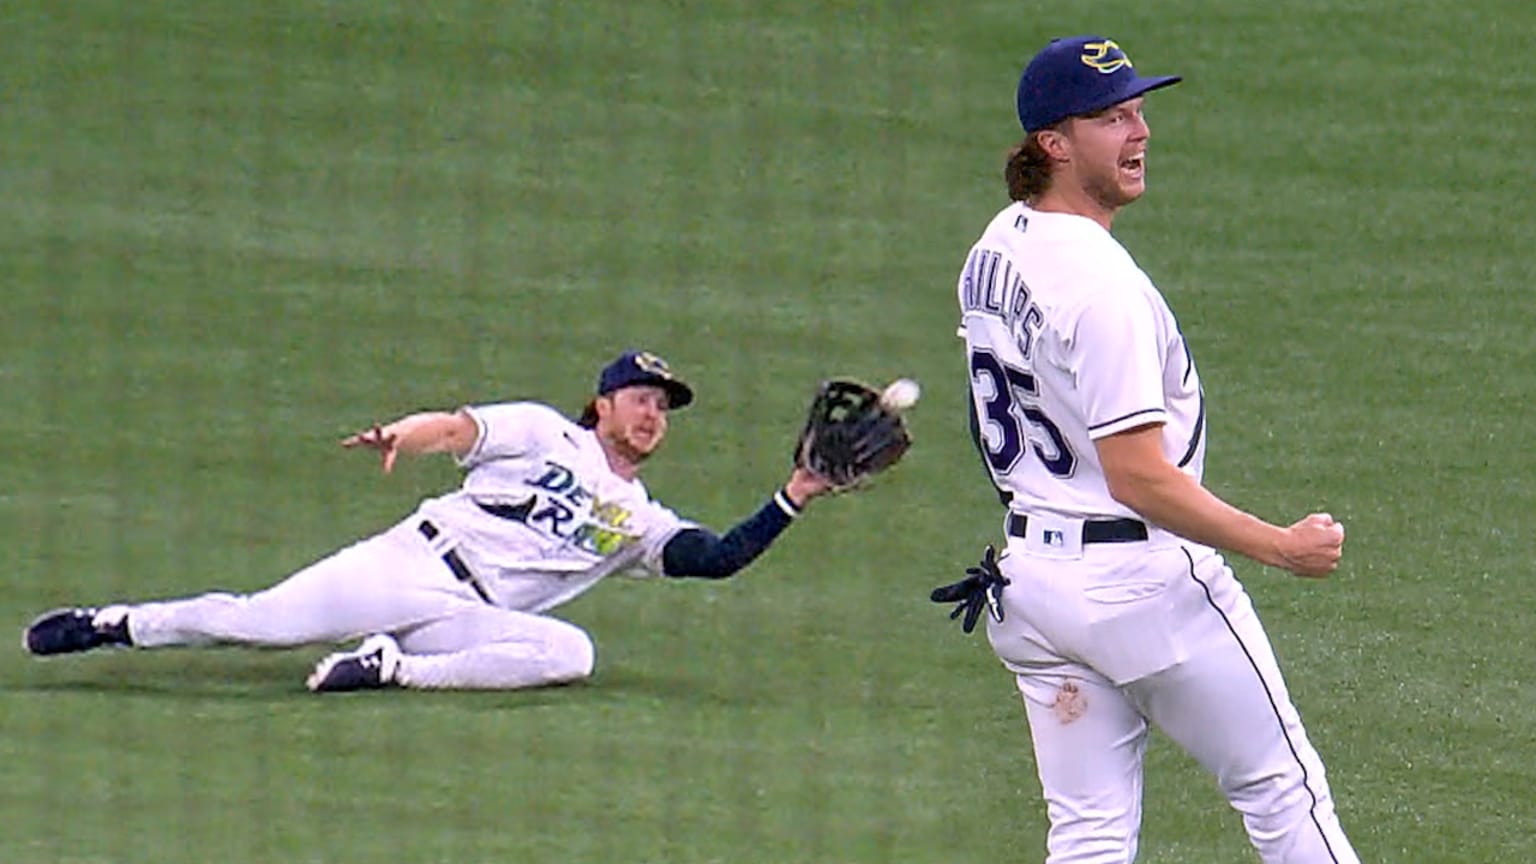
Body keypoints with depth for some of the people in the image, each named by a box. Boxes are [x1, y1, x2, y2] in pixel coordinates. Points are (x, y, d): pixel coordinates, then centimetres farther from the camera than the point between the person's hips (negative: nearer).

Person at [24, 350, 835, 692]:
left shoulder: (643, 522, 21)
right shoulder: (543, 433, 11)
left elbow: (721, 557, 11)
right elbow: (453, 428, -2)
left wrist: (791, 500, -2)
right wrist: (400, 435, -25)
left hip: (471, 620, 3)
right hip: (417, 560, -3)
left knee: (569, 652, -30)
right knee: (260, 620, -19)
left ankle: (398, 669, -26)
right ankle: (119, 625, -1)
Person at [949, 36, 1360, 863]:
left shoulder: (995, 251, 7)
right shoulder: (1098, 282, -22)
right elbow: (1139, 478, -25)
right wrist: (1279, 546, -22)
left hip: (1029, 570, 9)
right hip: (1140, 575, -9)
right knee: (1281, 788, 5)